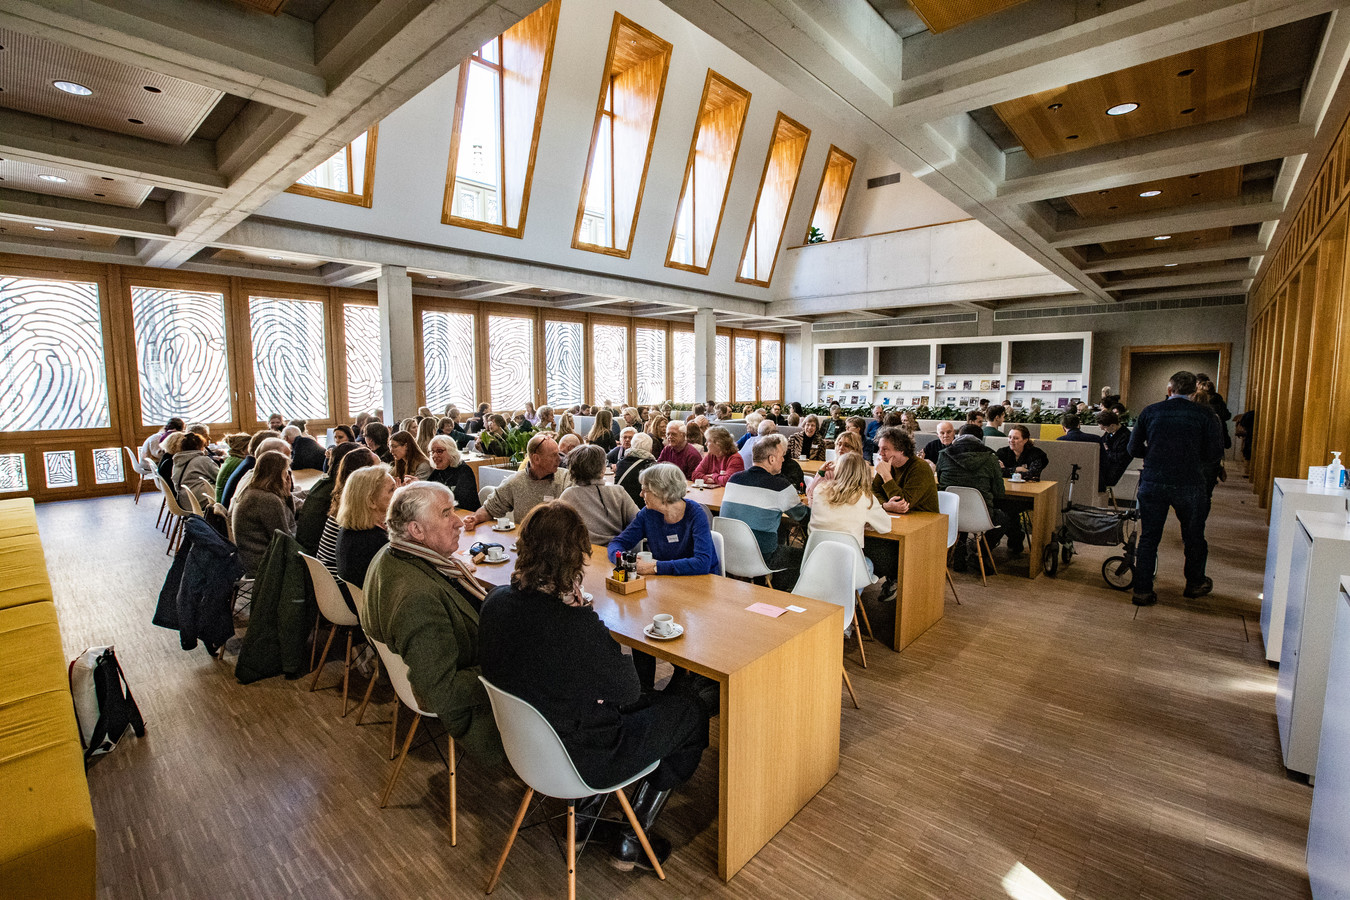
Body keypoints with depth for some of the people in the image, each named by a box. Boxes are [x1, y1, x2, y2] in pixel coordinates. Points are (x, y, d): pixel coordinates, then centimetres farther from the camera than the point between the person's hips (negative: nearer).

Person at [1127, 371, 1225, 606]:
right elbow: (1215, 454, -3)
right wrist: (1193, 459, 16)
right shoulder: (1205, 415, -2)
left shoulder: (1150, 411, 1)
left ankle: (1142, 591, 10)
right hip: (1190, 484, 0)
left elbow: (1134, 449, 3)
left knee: (1148, 538, 8)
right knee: (1194, 538, 19)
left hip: (1153, 483, 1)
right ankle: (1195, 584, 38)